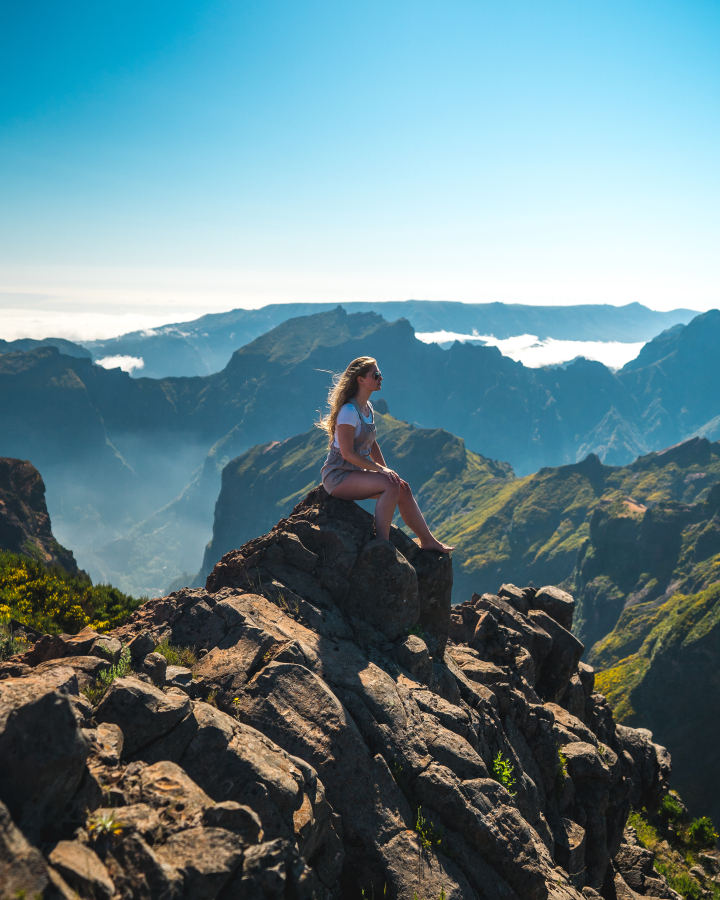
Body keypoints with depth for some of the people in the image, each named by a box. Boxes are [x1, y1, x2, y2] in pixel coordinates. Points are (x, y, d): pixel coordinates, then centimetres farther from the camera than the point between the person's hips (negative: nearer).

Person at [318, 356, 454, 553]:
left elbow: (372, 444, 17)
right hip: (338, 476, -9)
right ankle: (382, 542, -22)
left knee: (403, 489, -4)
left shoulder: (367, 407, 10)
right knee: (391, 485, -26)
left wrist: (386, 470, 4)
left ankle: (427, 540, 3)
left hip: (356, 472, 9)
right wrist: (381, 470, -21)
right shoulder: (349, 411, -19)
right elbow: (347, 453, -24)